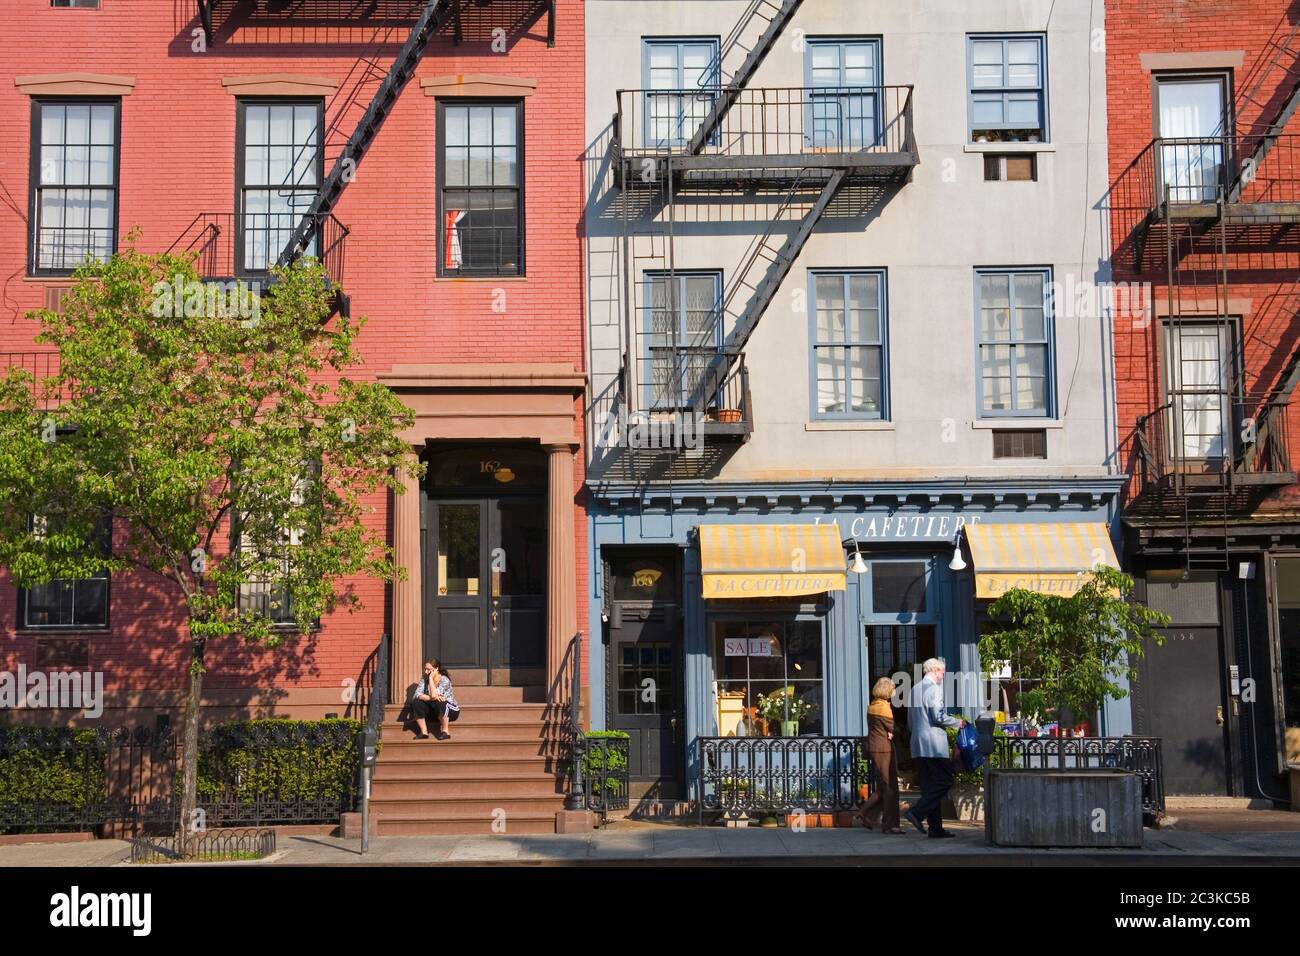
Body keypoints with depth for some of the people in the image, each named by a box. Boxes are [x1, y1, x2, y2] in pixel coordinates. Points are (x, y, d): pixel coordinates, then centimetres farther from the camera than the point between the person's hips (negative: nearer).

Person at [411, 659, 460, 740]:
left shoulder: (444, 680, -20)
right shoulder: (424, 679, -5)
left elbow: (434, 695, -34)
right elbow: (417, 694, -18)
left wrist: (431, 678, -27)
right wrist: (430, 698, -34)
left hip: (451, 710, -5)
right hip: (433, 710, 5)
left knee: (440, 703, -38)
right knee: (415, 703, -18)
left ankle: (445, 732, -23)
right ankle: (424, 732, -14)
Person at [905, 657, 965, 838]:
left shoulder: (915, 689, 17)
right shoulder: (935, 688, -8)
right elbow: (939, 717, -16)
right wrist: (958, 722, 0)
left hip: (917, 744, 9)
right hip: (934, 743, -9)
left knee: (929, 786, 8)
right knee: (944, 782, -5)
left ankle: (935, 828, 7)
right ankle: (916, 813, -15)